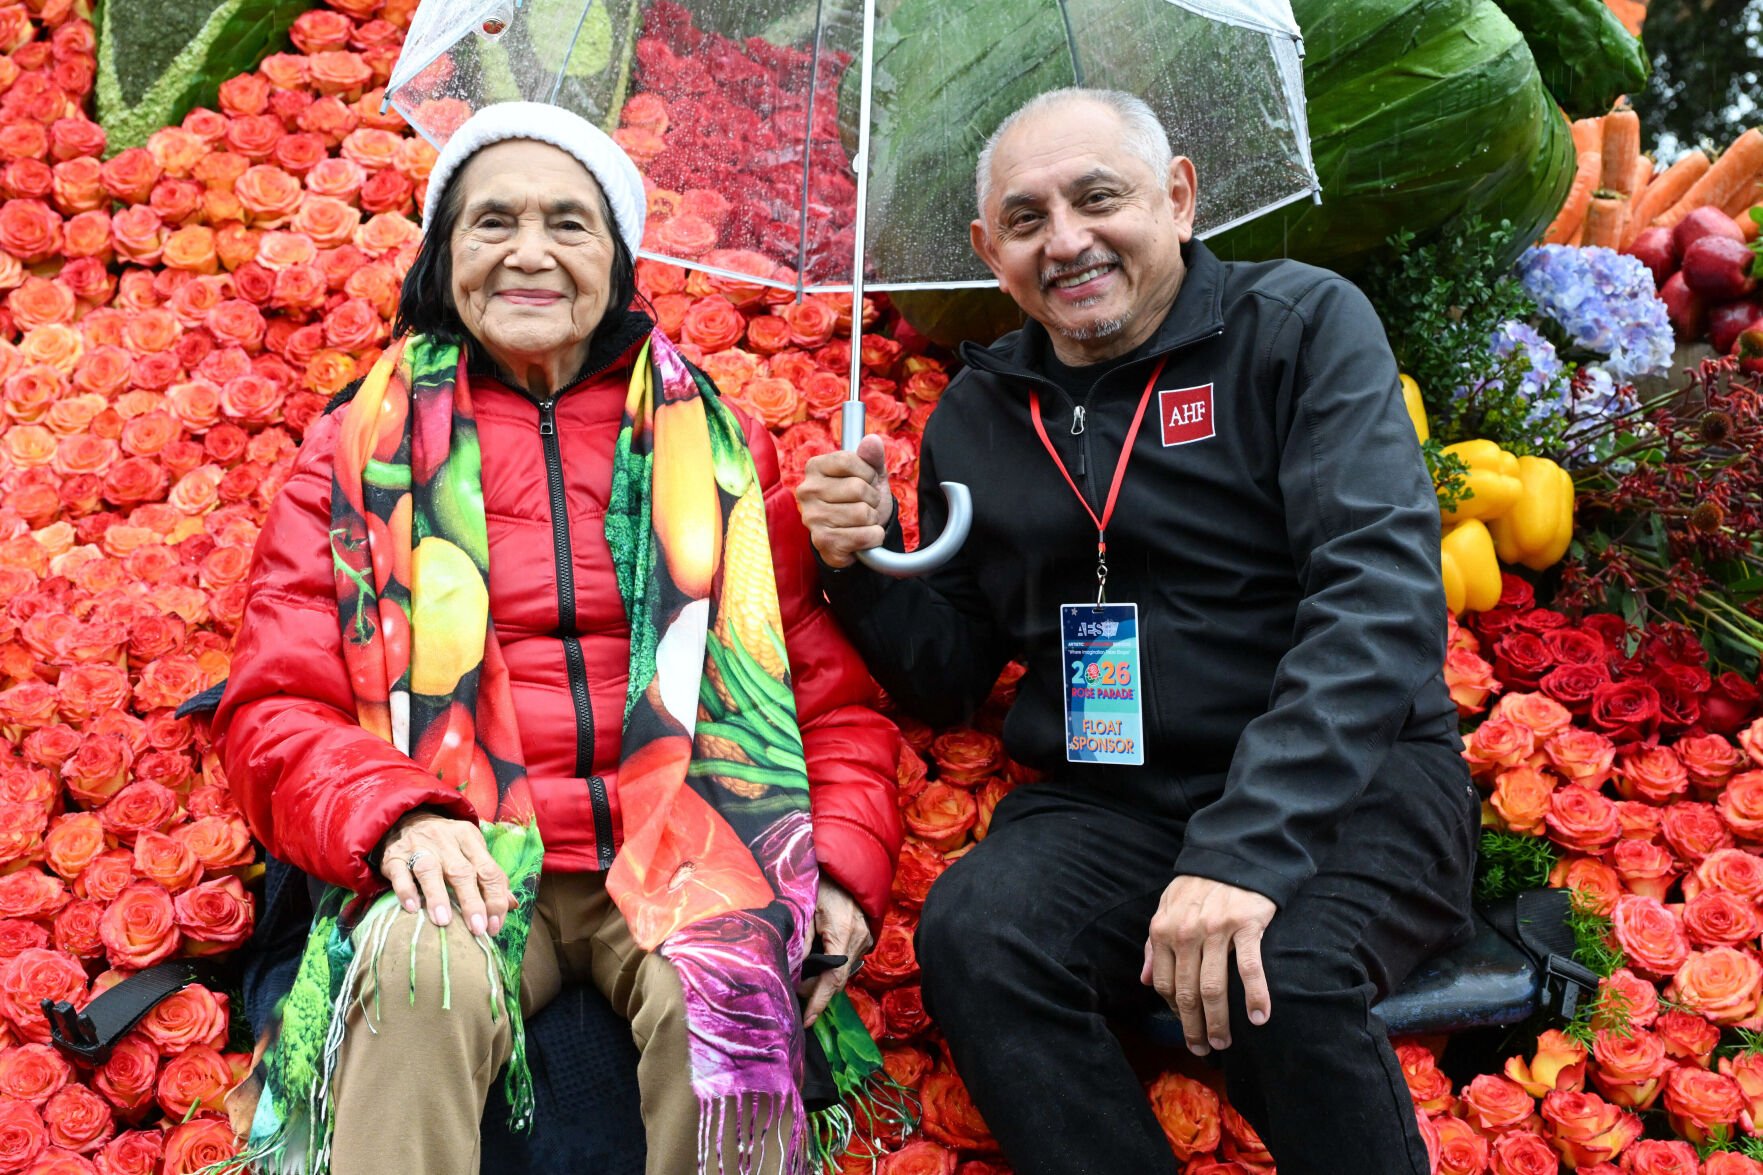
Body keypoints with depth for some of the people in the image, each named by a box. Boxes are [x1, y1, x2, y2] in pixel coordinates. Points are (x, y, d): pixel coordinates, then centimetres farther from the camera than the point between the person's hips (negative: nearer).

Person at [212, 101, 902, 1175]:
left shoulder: (716, 444, 14)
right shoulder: (362, 450, 12)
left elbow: (832, 688, 13)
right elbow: (277, 708, 6)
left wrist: (846, 866, -4)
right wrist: (395, 816, -15)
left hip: (684, 862, 1)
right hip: (466, 866, 0)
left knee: (720, 1004, -30)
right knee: (421, 975, -33)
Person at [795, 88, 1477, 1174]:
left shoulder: (1303, 325, -2)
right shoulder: (979, 412, 11)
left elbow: (1382, 588, -16)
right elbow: (950, 680, 17)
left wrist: (1246, 845, -27)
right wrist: (862, 568, -5)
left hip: (1353, 778, -3)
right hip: (1109, 807, 3)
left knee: (1276, 969, -32)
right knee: (972, 938, -26)